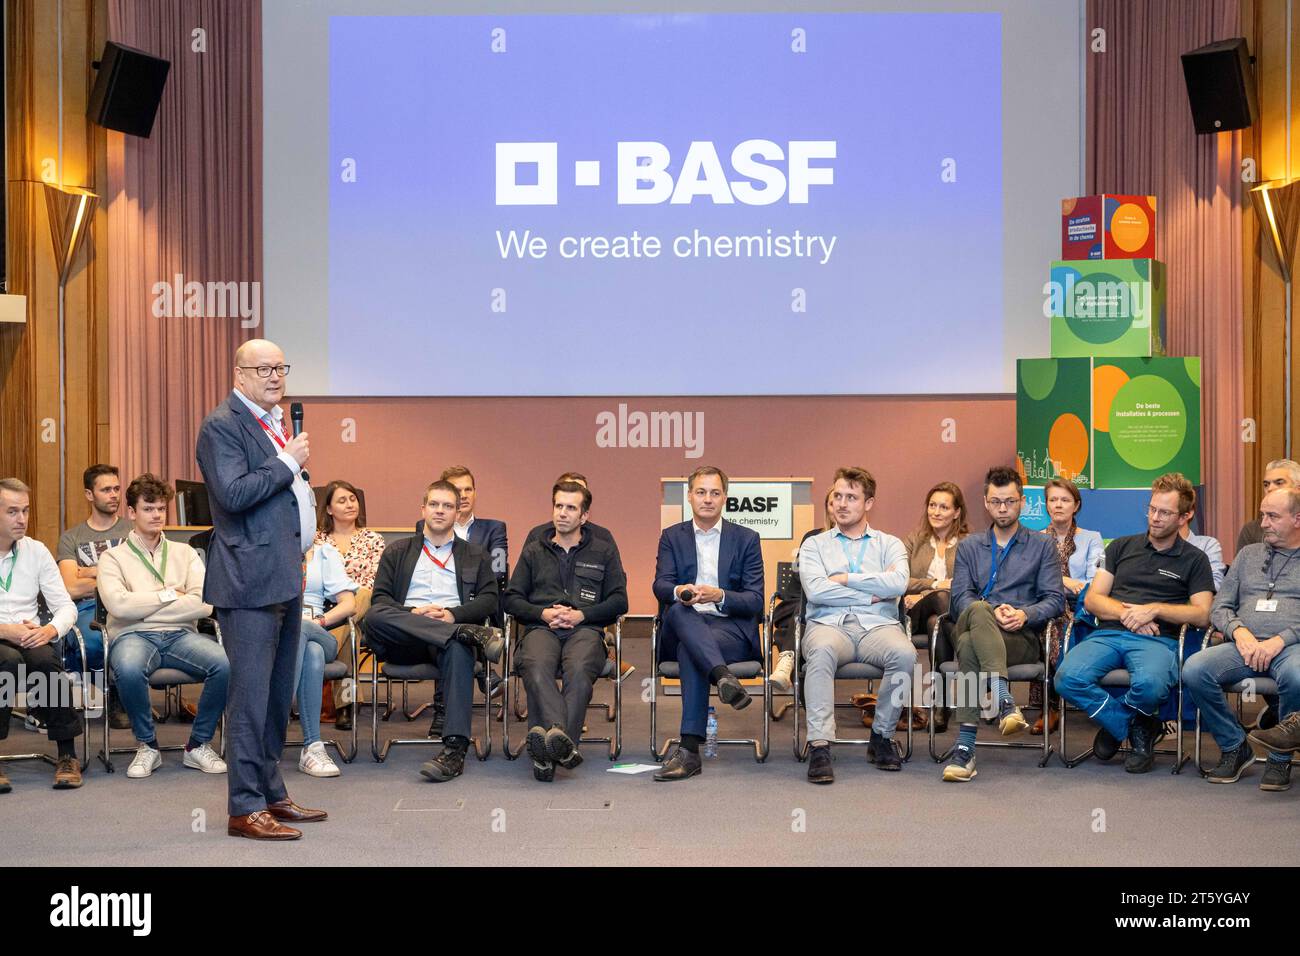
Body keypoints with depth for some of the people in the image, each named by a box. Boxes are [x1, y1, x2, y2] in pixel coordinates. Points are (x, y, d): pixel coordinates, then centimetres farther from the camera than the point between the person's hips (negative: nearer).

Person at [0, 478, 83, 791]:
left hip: (31, 638, 3)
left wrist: (50, 630, -12)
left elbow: (66, 606, 10)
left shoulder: (36, 551, 12)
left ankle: (67, 754, -22)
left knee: (45, 658, -31)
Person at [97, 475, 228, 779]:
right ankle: (147, 745, -12)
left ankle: (199, 745, -7)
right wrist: (169, 594, -1)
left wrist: (145, 607, -4)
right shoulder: (113, 557, 11)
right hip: (133, 636, -2)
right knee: (129, 669, -40)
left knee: (226, 663, -29)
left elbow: (204, 603, -1)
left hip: (180, 635, 2)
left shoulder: (184, 553, 17)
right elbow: (118, 604, -10)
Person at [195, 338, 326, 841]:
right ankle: (245, 809, -3)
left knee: (278, 695, 15)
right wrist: (289, 462, -15)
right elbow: (233, 493, -22)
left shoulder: (276, 423, 19)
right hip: (250, 579, -10)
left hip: (286, 577, 10)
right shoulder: (222, 426, -10)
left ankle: (271, 793, 24)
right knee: (250, 695, -8)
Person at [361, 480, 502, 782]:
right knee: (373, 618, -34)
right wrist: (412, 613, -9)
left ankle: (455, 749, -50)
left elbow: (489, 599, 10)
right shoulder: (397, 551, 25)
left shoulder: (475, 556, 25)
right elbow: (379, 598, 12)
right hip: (403, 640, 1)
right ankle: (473, 634, -37)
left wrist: (454, 614, -9)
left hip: (452, 627, -1)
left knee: (458, 649, -40)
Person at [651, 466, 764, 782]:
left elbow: (755, 601, 4)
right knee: (678, 610, -36)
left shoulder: (746, 539, 13)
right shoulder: (672, 537, 18)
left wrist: (720, 596, -18)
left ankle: (689, 750, -44)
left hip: (731, 628, -1)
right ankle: (724, 676, -58)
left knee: (690, 651, -36)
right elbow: (661, 586, 0)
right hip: (680, 629, 1)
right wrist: (680, 592, -26)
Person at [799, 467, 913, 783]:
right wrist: (872, 594, -1)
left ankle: (881, 737, -13)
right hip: (829, 625, -1)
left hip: (877, 626, 1)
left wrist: (845, 579, -1)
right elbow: (815, 590, -2)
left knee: (904, 653, -34)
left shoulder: (889, 544, 18)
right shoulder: (814, 545, 17)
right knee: (822, 650, -38)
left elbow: (898, 583, -4)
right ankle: (819, 746, -40)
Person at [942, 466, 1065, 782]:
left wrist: (1025, 614, -16)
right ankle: (1005, 703, -50)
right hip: (972, 625, 2)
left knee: (969, 644, -36)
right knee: (977, 611, -38)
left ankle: (965, 747, -43)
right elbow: (960, 597, 7)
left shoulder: (1042, 546, 18)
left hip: (1023, 637, -2)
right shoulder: (969, 547, 24)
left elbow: (1055, 600, 6)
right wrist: (992, 613, -14)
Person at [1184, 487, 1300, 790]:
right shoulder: (1248, 554, 25)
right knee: (1194, 670, -28)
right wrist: (1238, 630, -2)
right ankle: (1234, 748, -7)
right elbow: (1219, 607, 20)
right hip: (1245, 644, 3)